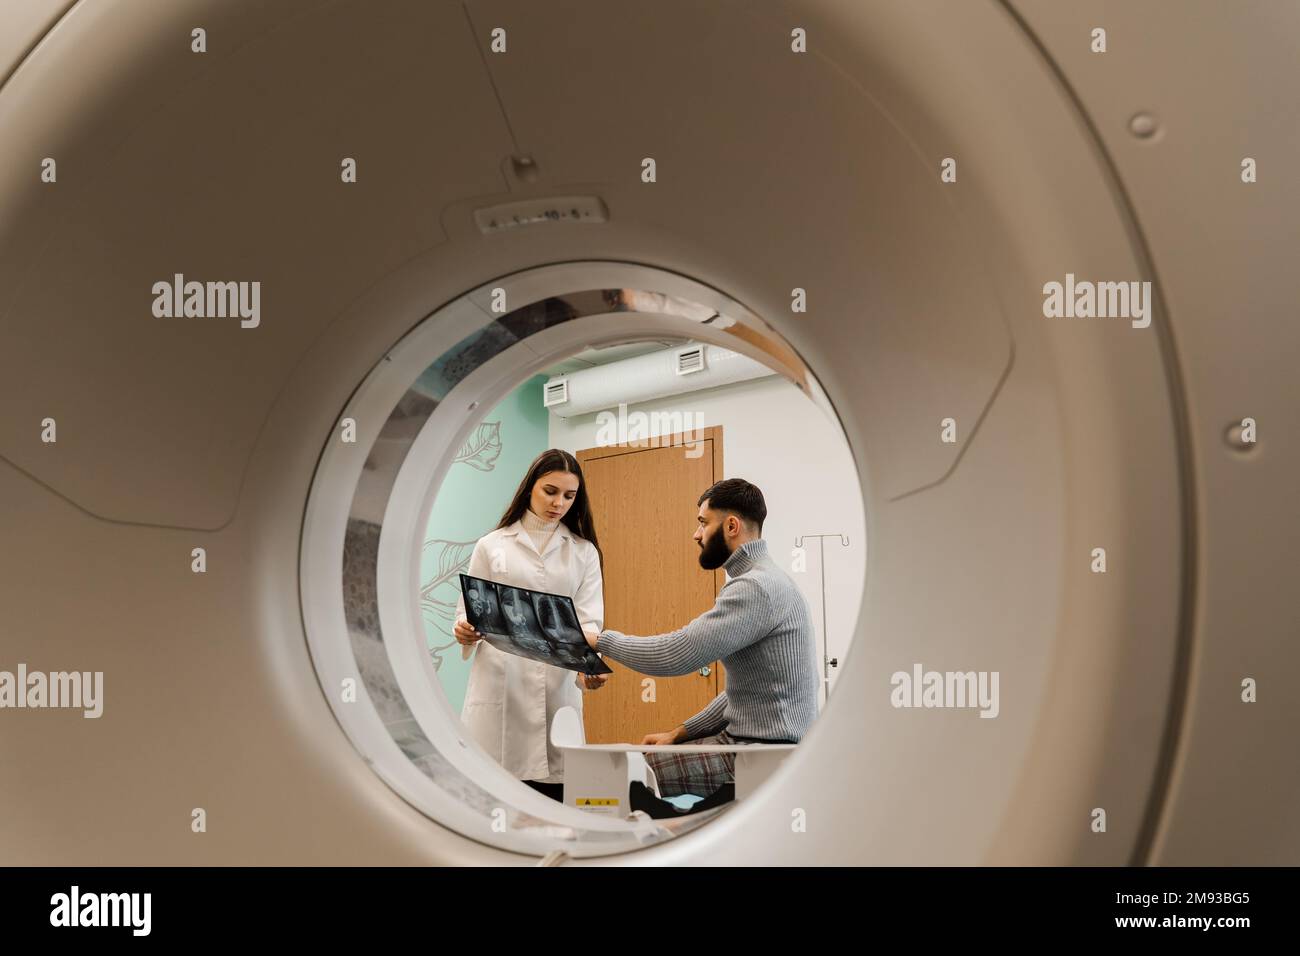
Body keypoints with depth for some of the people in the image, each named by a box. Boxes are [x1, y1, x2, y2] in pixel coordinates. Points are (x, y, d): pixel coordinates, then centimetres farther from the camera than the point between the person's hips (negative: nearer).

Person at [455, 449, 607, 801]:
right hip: (499, 686, -1)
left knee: (552, 803, 0)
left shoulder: (584, 552, 11)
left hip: (558, 689, 1)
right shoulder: (491, 546, 8)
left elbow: (588, 620, 1)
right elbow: (470, 611, 8)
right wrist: (465, 631, -16)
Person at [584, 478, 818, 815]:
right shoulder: (760, 580, 15)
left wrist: (602, 640, -8)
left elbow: (674, 656, -24)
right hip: (751, 740, 10)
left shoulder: (757, 586, -18)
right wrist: (681, 732, 10)